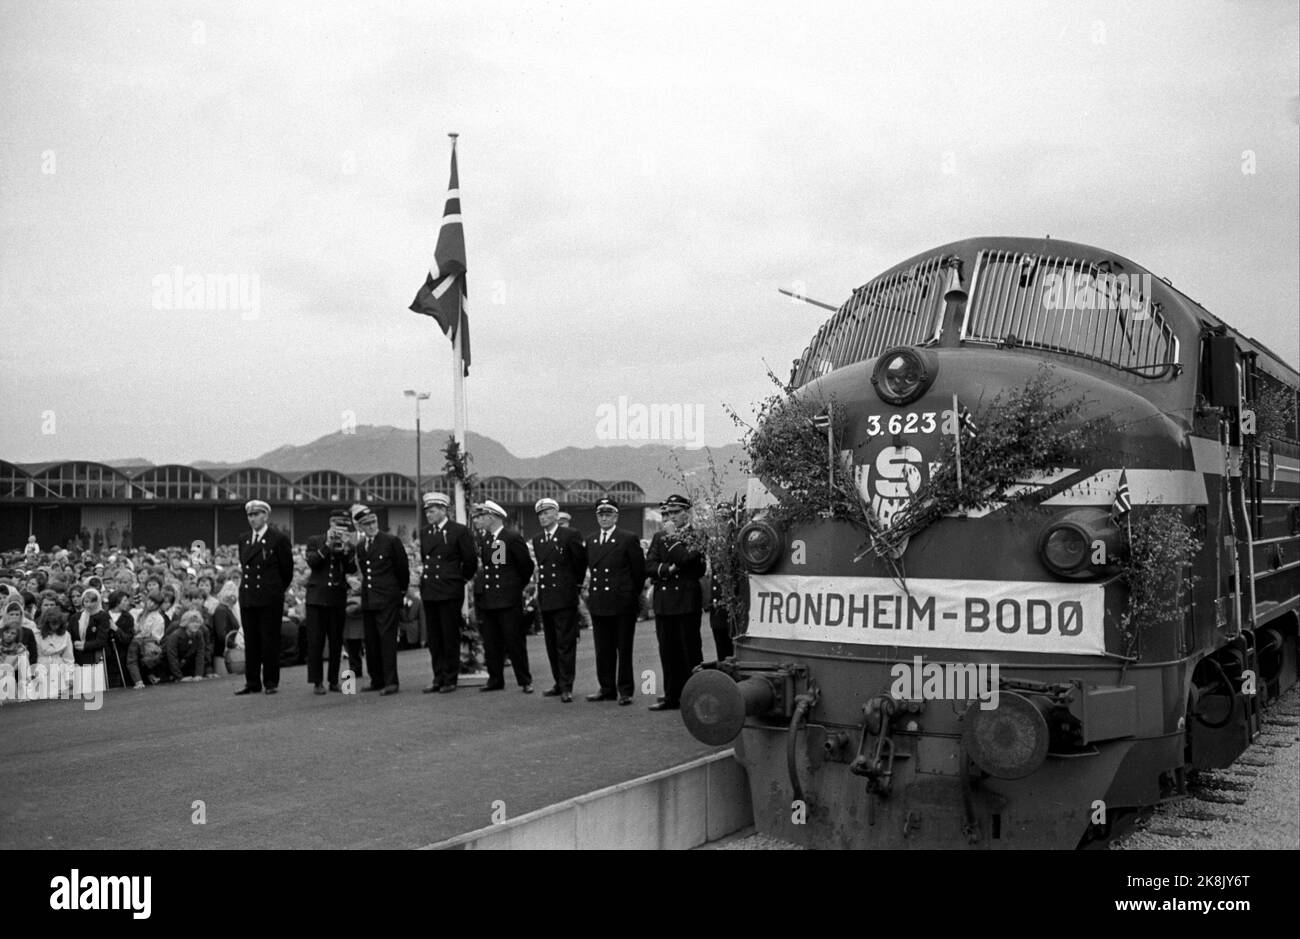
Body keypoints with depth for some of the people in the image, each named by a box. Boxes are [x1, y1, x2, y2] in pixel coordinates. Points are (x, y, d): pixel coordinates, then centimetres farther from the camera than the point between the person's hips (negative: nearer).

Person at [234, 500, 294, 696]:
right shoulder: (243, 539, 11)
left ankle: (271, 682, 8)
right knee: (250, 642, 7)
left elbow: (287, 570, 1)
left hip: (270, 599, -5)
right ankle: (252, 683, 13)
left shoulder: (279, 539, -5)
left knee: (270, 641, 0)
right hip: (247, 597, 5)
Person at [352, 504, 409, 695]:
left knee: (387, 638, -10)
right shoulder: (360, 546, 12)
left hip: (387, 599, -6)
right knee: (371, 641, 8)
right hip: (367, 599, 6)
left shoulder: (391, 542, -5)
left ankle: (391, 682, -9)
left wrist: (402, 590, 8)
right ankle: (377, 680, 17)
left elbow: (403, 568, 1)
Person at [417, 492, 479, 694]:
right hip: (429, 591, 6)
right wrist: (426, 575, 15)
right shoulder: (424, 532, 12)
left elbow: (470, 560, -1)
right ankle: (438, 678, 15)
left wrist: (461, 579, 7)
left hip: (450, 591, -6)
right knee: (434, 638, 8)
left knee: (450, 637, 0)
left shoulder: (459, 531, -6)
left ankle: (450, 679, 7)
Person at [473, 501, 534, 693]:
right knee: (491, 643, 7)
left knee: (515, 641, -2)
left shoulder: (512, 537, -8)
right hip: (485, 598, 6)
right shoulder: (482, 539, 11)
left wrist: (518, 585, 8)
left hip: (508, 598, -6)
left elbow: (527, 565, -1)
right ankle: (495, 680, 16)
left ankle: (525, 681, 6)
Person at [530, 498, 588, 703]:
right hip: (545, 598, 6)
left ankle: (567, 687, -4)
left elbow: (582, 561, 2)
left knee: (566, 644, -6)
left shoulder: (571, 536, -6)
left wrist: (577, 584, 8)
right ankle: (559, 683, 18)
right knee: (551, 645, 10)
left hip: (565, 597, -6)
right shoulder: (536, 540, 12)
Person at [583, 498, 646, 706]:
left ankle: (625, 690, 9)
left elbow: (640, 571, -2)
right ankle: (607, 688, 17)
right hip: (598, 603, 5)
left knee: (624, 649, 2)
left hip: (622, 603, -5)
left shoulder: (629, 539, -4)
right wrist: (591, 590, 12)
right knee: (603, 650, 8)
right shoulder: (590, 541, 13)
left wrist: (633, 595, 3)